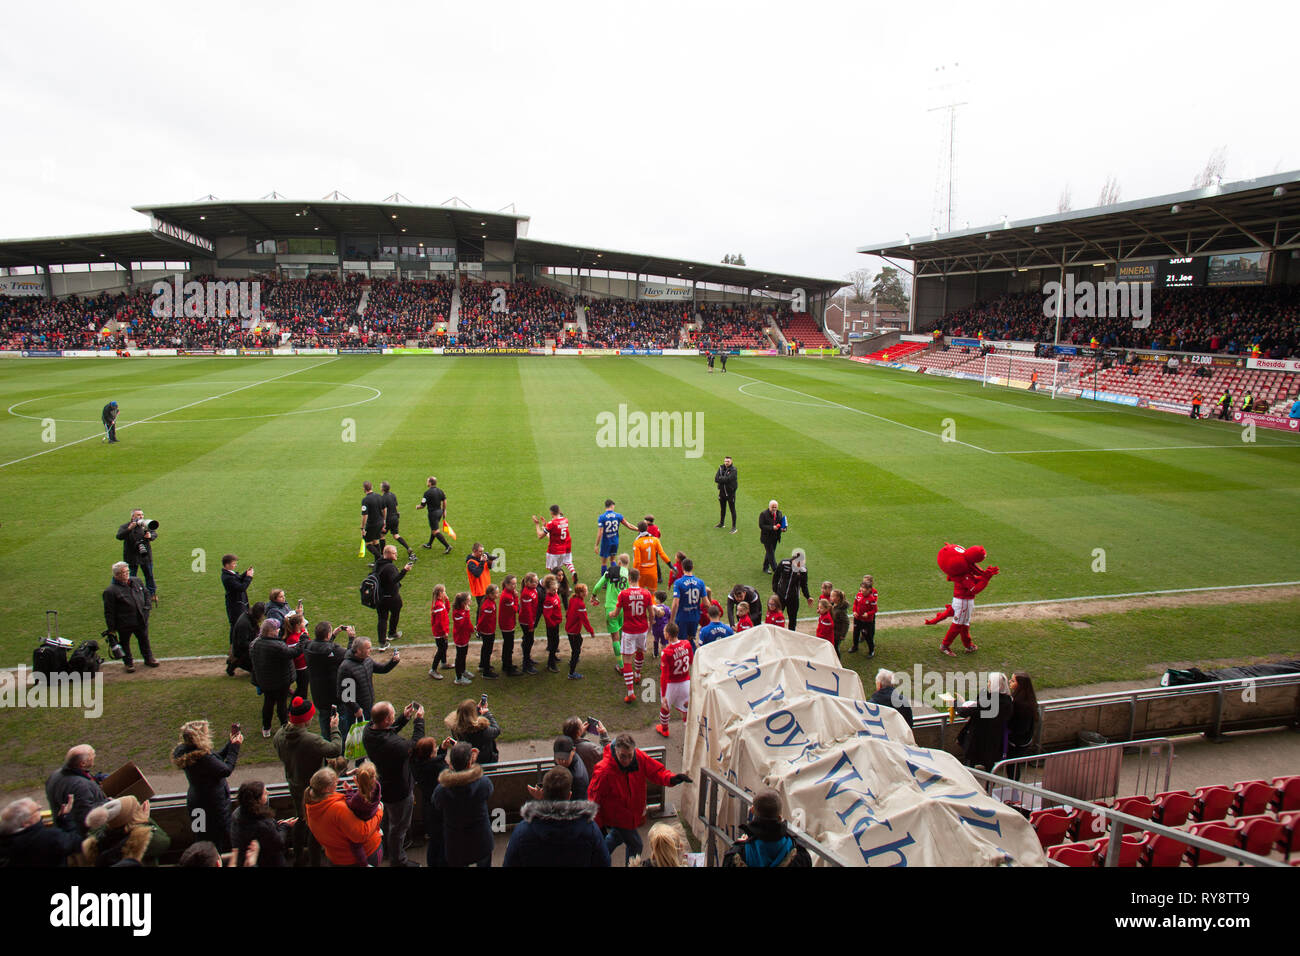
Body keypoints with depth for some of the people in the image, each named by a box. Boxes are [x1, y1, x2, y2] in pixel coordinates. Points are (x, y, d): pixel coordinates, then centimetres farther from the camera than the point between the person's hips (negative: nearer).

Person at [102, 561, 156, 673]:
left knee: (144, 640, 19)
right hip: (124, 624, -4)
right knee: (125, 643, 13)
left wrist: (146, 607, 6)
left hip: (141, 621, 5)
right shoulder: (110, 591, -16)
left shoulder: (136, 581, 1)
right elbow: (109, 612, -13)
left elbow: (146, 594, 19)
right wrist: (111, 629, -11)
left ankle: (149, 658, 36)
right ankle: (128, 663, 32)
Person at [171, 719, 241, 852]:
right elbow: (226, 769, -20)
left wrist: (231, 742, 8)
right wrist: (235, 746, -13)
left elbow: (216, 759, 8)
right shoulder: (202, 757, -32)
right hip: (213, 805, -9)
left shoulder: (185, 751, -2)